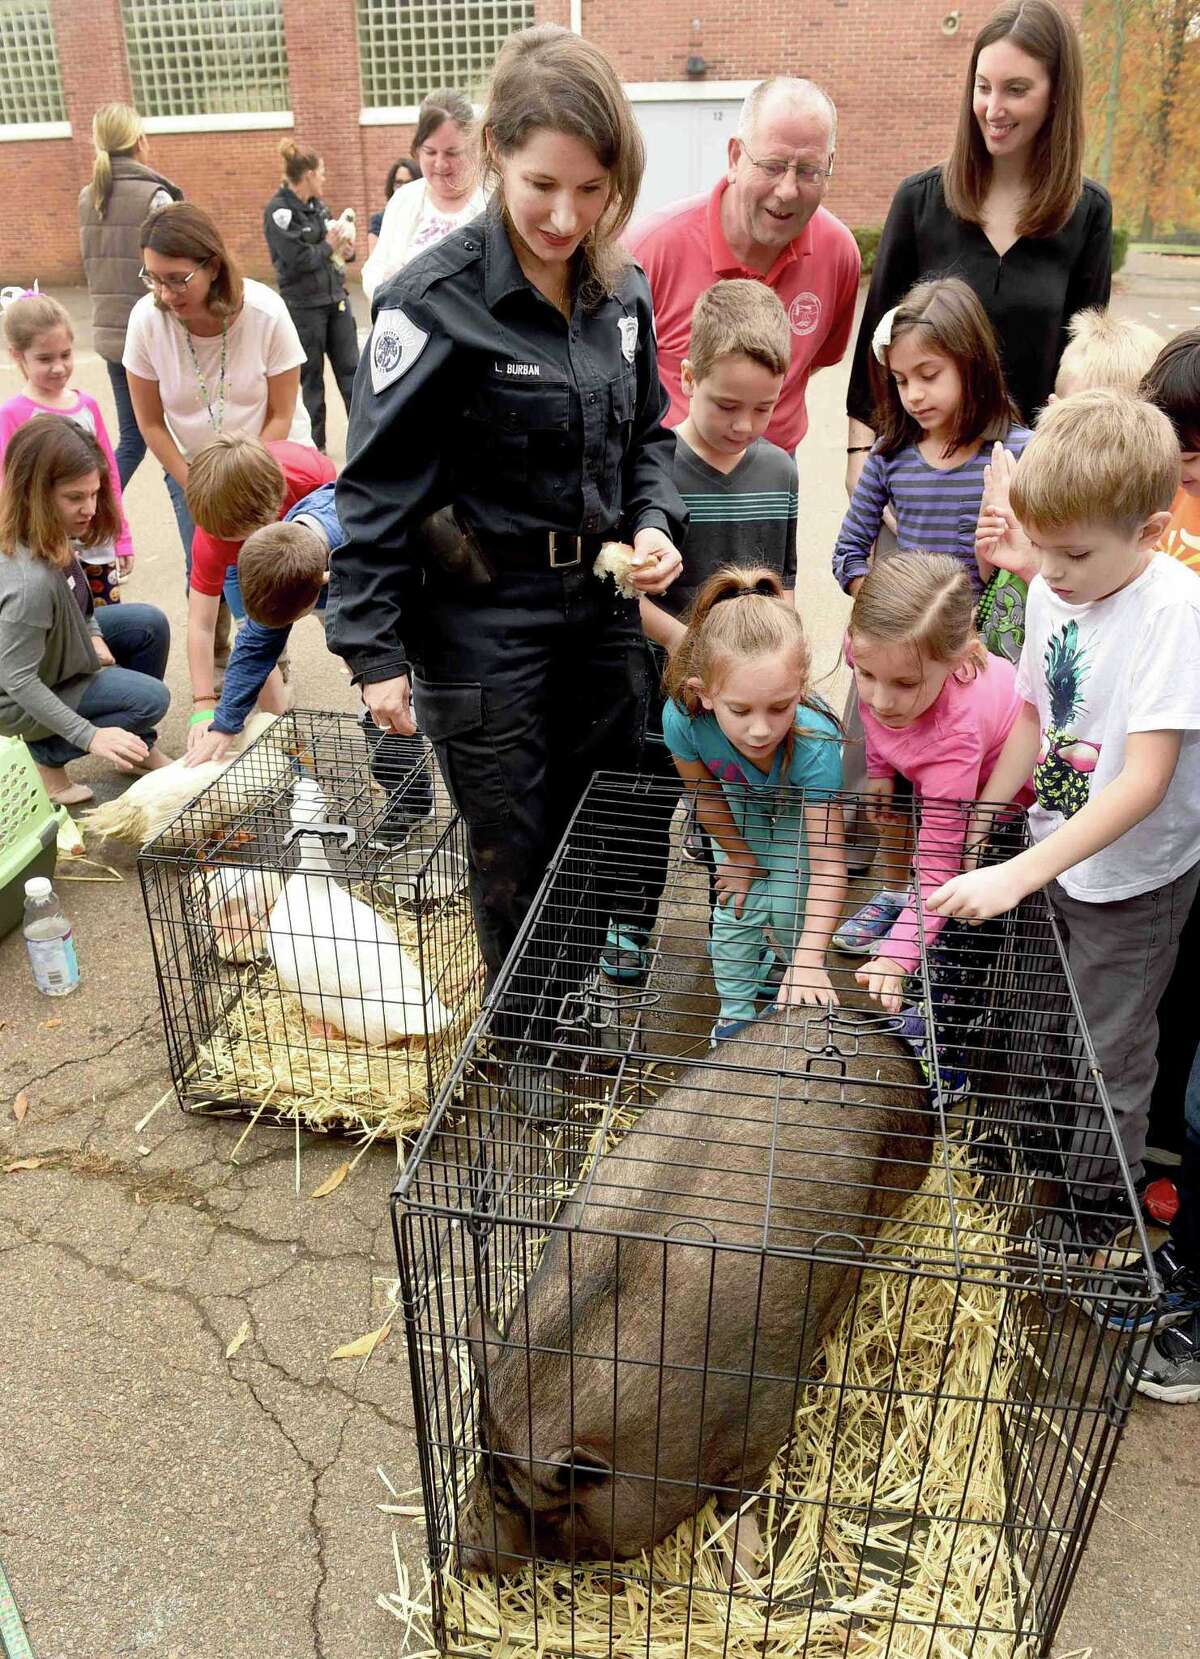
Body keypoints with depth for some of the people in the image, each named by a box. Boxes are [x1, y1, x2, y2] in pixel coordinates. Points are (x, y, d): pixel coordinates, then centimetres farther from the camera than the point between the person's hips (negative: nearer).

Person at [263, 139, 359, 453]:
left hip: (336, 297, 6)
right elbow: (298, 259, -21)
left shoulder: (317, 205, 10)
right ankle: (314, 443, 15)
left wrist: (344, 248, -5)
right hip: (305, 305, -6)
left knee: (350, 368, 4)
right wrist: (329, 246, -7)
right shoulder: (278, 211, -12)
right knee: (311, 376, 5)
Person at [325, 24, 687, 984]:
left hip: (603, 607, 6)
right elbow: (377, 487, -12)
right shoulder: (438, 302, -15)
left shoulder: (623, 292, 3)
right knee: (517, 865, 8)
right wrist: (373, 649, -14)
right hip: (483, 625, -5)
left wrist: (654, 523, -5)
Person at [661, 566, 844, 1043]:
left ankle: (785, 967, 25)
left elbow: (827, 862, -43)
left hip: (797, 809, -2)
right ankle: (736, 1011, 22)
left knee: (786, 905, -10)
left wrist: (810, 957, -52)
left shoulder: (814, 743, -46)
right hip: (739, 807, 2)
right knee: (736, 906, -2)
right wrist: (738, 856, -4)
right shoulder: (682, 719, -40)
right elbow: (705, 793, -17)